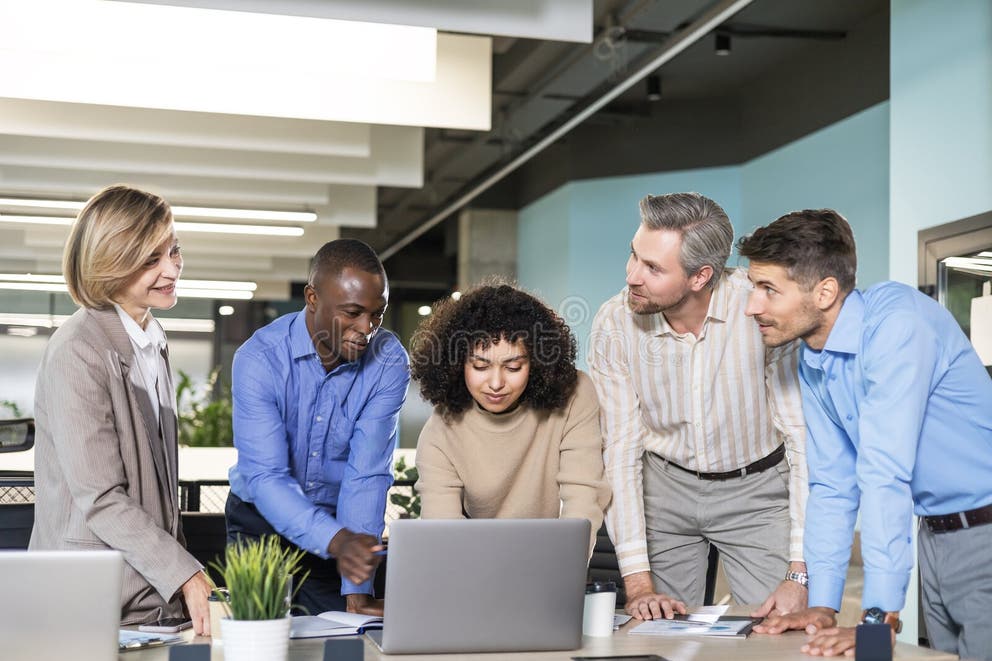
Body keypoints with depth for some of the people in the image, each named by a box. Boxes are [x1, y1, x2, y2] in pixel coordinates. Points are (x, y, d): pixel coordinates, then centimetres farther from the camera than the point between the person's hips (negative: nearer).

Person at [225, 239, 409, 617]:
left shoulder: (388, 362, -16)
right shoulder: (259, 358, -22)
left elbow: (367, 474, -19)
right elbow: (266, 477, -29)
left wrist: (357, 590, -28)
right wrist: (337, 540, -46)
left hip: (341, 522, 1)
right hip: (262, 521, -1)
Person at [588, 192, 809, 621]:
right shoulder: (614, 324, -17)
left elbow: (806, 440, -22)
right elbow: (621, 452, -12)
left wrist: (800, 575, -26)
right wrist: (637, 583, -18)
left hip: (757, 488, -2)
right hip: (666, 486, 2)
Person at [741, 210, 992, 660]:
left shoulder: (896, 321, -23)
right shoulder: (812, 363, 3)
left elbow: (884, 472, -29)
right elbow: (832, 486, 7)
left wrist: (878, 618, -31)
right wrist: (821, 606, 0)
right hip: (935, 537, 7)